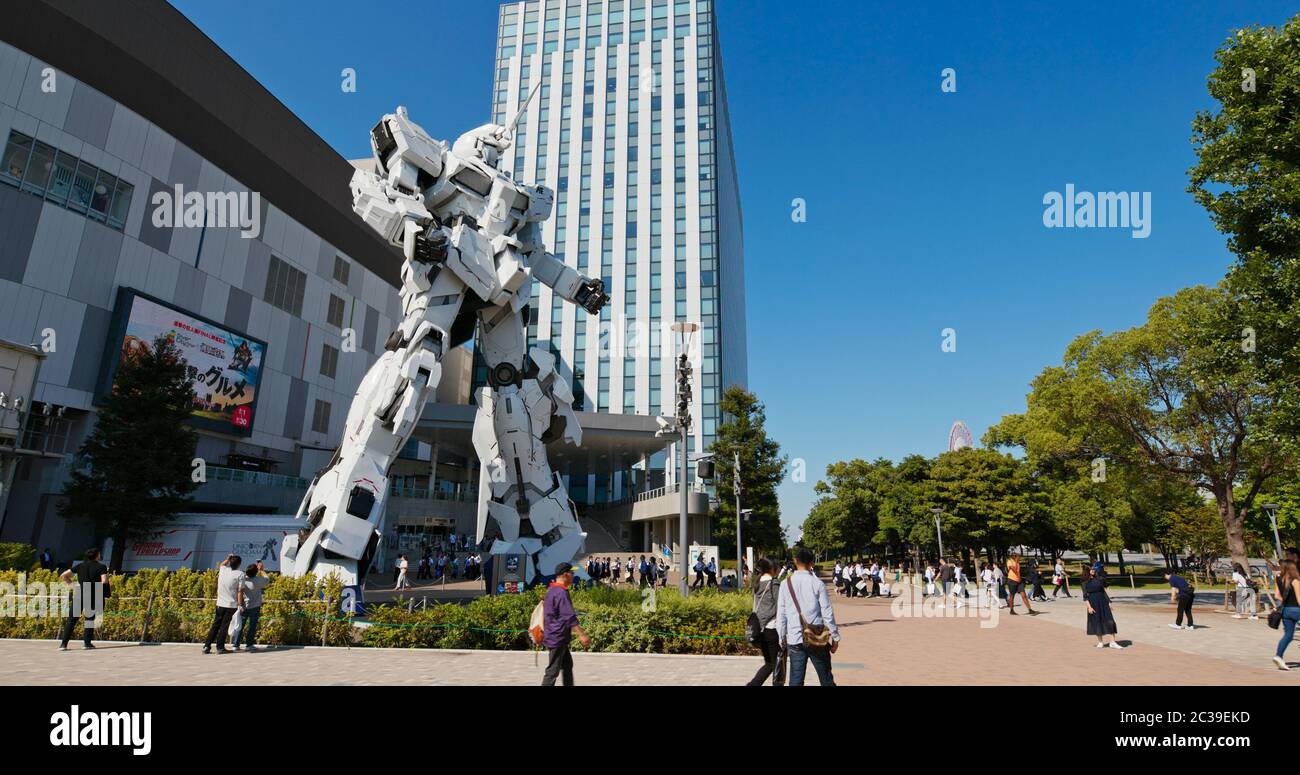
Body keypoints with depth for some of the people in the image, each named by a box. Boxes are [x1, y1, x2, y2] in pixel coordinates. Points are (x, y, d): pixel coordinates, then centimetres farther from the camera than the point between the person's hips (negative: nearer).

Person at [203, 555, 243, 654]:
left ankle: (206, 646, 14)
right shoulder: (239, 574, -11)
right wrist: (239, 605, -8)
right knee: (224, 626, 2)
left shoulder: (223, 570, 3)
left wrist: (227, 559, 31)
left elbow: (221, 565, 31)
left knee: (215, 625, 13)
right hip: (231, 604, -4)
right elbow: (239, 591, -12)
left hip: (220, 604, 4)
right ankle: (220, 648, 5)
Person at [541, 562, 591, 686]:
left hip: (556, 636, 10)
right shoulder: (561, 593, -20)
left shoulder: (551, 589, 11)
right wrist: (581, 635, -27)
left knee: (567, 665, 16)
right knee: (553, 670, -5)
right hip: (557, 638, -10)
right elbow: (569, 617, -26)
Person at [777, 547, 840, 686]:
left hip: (794, 639, 1)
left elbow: (781, 614, 3)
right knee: (826, 679, 12)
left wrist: (782, 638, 12)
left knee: (796, 681, 4)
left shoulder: (786, 584, 0)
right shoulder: (817, 583, -5)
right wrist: (835, 637, 6)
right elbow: (827, 613, -4)